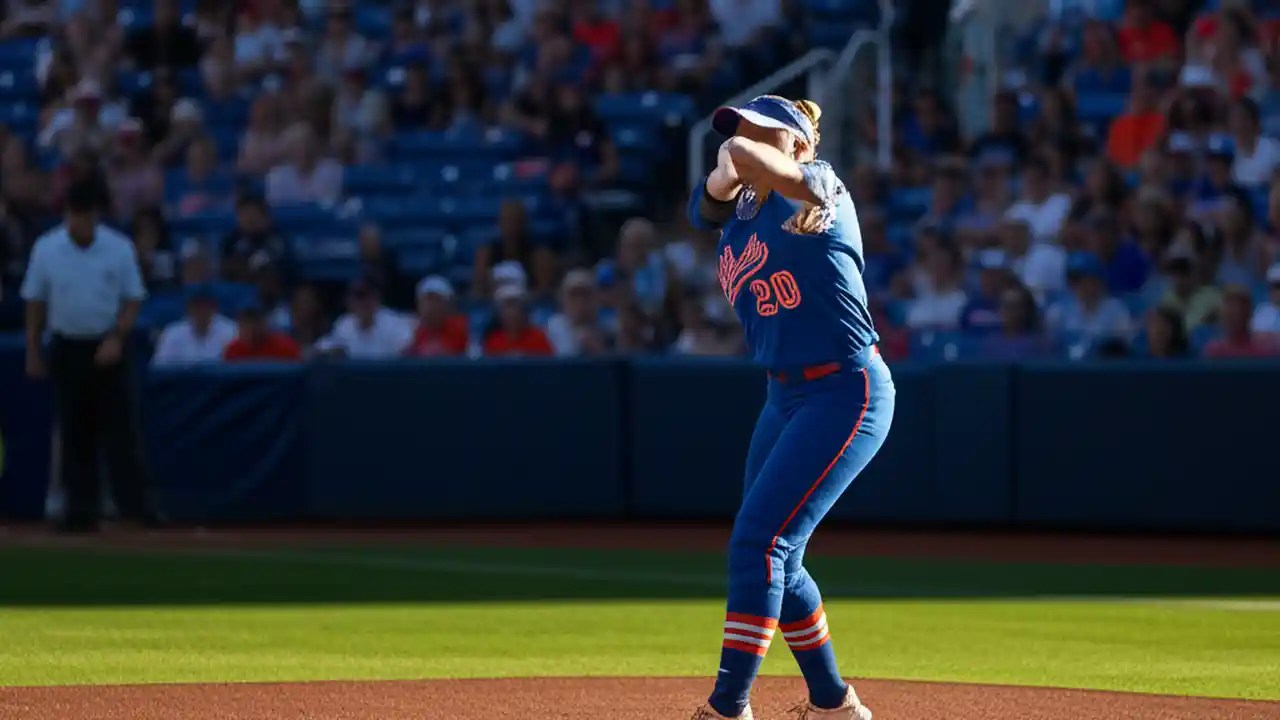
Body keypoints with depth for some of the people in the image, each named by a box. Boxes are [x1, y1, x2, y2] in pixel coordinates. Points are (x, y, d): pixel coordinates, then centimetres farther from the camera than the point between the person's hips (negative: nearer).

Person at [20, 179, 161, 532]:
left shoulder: (119, 248, -5)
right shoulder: (46, 249, -2)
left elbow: (133, 300, 0)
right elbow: (35, 302, 5)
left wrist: (117, 338, -14)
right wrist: (33, 352, 2)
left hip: (109, 348, -1)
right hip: (67, 349, 1)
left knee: (122, 429, -7)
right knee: (75, 434, 5)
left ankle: (138, 505, -7)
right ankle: (81, 511, 9)